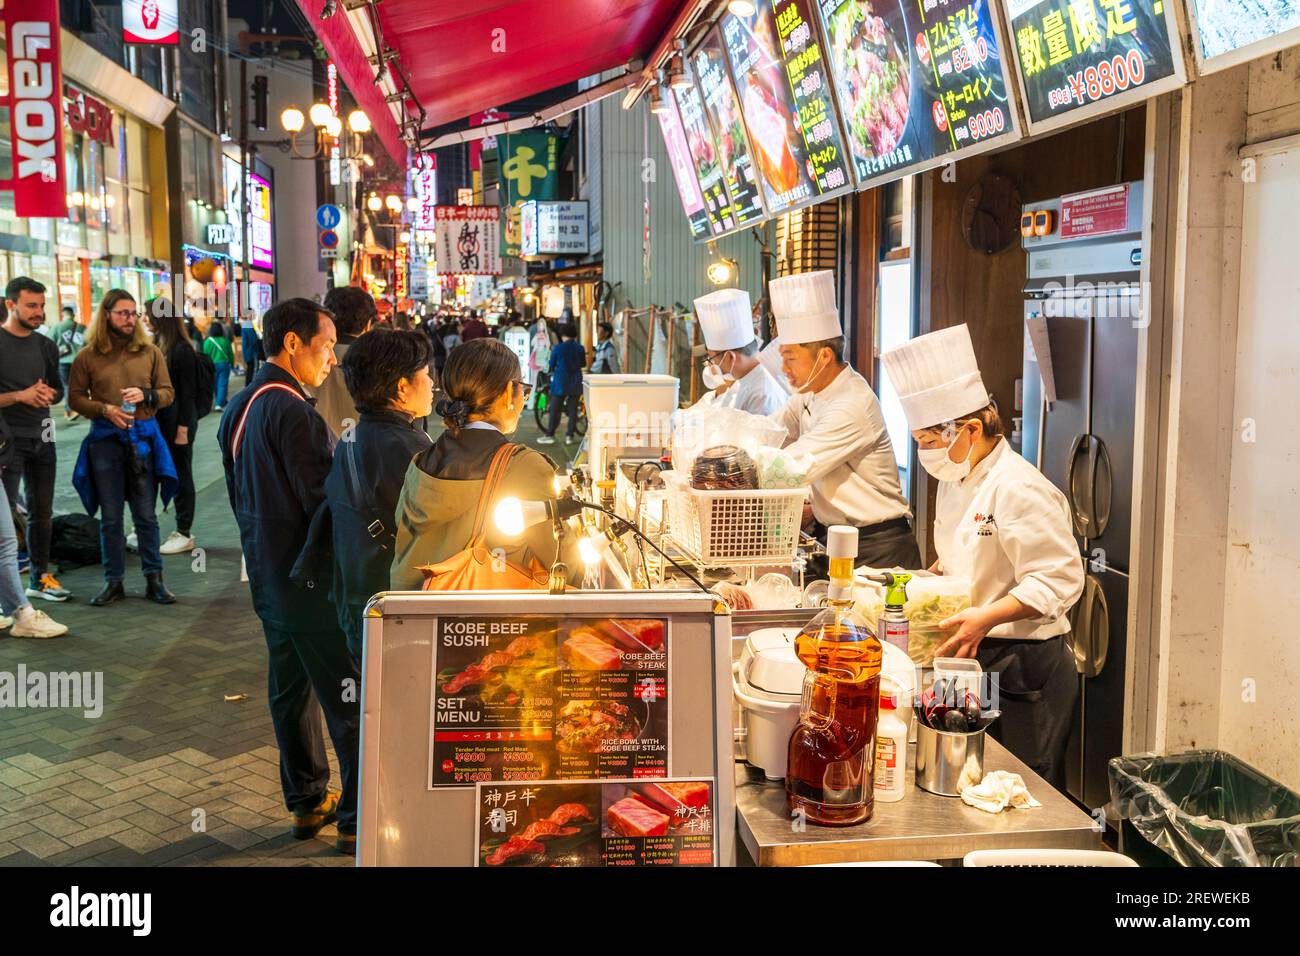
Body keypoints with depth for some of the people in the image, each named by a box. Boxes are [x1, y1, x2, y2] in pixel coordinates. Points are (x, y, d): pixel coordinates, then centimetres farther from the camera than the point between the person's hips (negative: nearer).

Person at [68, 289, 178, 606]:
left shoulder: (151, 352, 4)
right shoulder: (87, 356, 1)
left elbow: (168, 392, 5)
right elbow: (76, 398, 2)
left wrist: (145, 396, -14)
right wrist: (105, 409, -14)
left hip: (144, 437, 0)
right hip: (105, 439, 0)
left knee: (146, 514, 5)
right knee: (110, 516, 7)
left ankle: (154, 579, 13)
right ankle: (113, 582, 16)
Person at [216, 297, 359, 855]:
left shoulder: (240, 406, 10)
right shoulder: (290, 408, -20)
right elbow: (321, 498, -22)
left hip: (265, 568, 10)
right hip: (307, 575, -10)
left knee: (290, 686, 17)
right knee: (349, 695, -3)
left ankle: (306, 802, 28)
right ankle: (359, 819, 4)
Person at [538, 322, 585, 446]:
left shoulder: (557, 348, -8)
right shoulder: (580, 348, -1)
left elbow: (551, 365, 0)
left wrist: (551, 370, 21)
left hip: (560, 382, -3)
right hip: (576, 383, 3)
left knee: (555, 410, 3)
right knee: (573, 409, 7)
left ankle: (550, 435, 2)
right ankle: (569, 435, 7)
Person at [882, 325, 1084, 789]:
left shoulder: (1019, 490, -19)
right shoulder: (955, 481, 10)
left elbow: (1059, 580, -21)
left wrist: (986, 618, -29)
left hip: (1022, 667, -8)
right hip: (975, 658, 9)